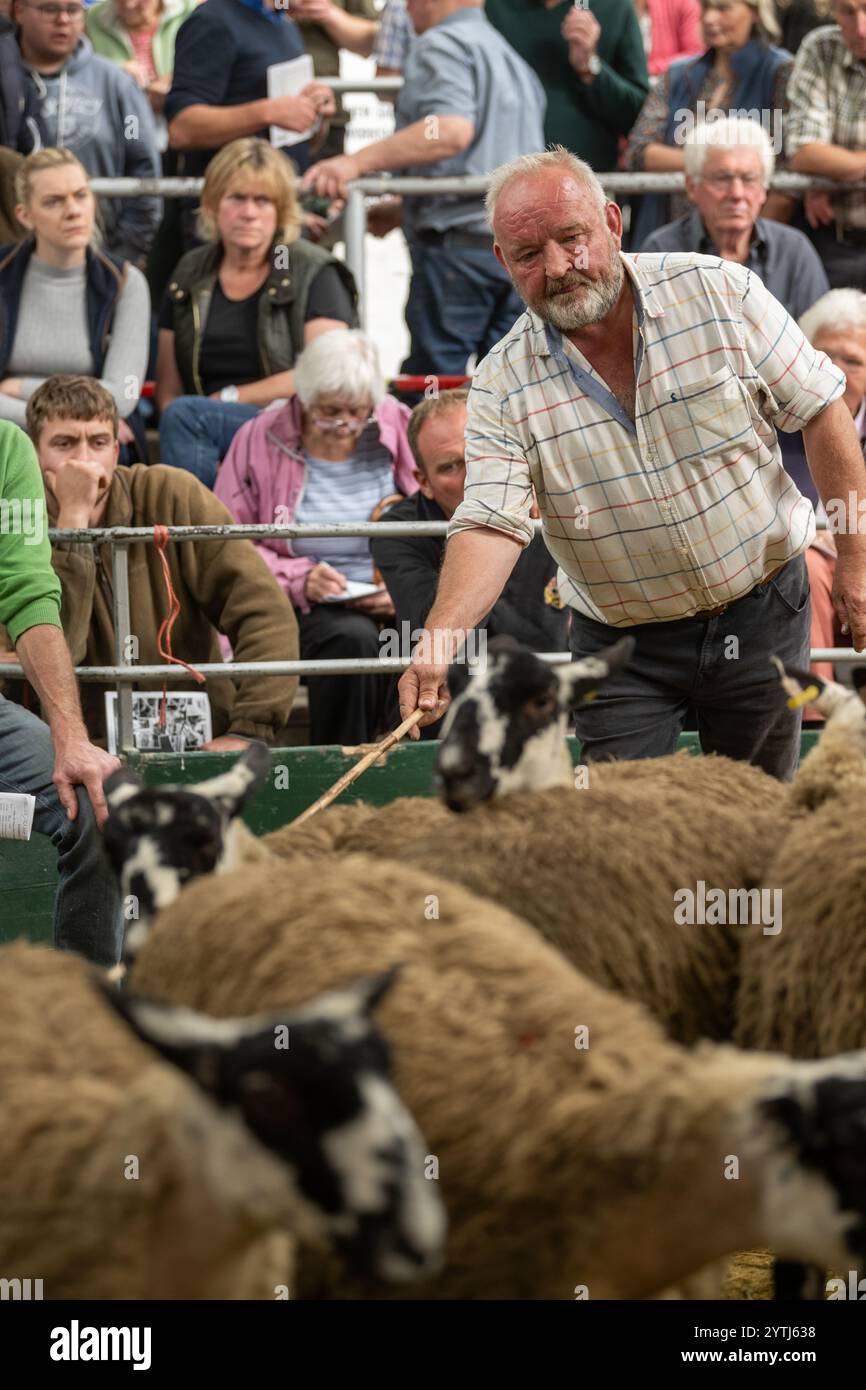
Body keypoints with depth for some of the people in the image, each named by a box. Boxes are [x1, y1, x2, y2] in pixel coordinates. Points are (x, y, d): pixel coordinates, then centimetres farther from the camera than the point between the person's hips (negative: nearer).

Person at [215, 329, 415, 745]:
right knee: (353, 639, -36)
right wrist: (300, 579, -13)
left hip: (399, 604, 1)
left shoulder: (402, 431, 8)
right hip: (307, 609, -1)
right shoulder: (259, 440, 4)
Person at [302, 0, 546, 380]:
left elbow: (452, 130, -24)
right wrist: (402, 210, 34)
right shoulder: (507, 52, 23)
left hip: (460, 243, -8)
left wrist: (358, 161, -27)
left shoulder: (441, 45, -5)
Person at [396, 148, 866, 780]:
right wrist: (440, 640, -39)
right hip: (625, 646, 0)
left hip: (762, 612, 0)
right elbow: (491, 522, -21)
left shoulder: (722, 293, -12)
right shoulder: (504, 385, -12)